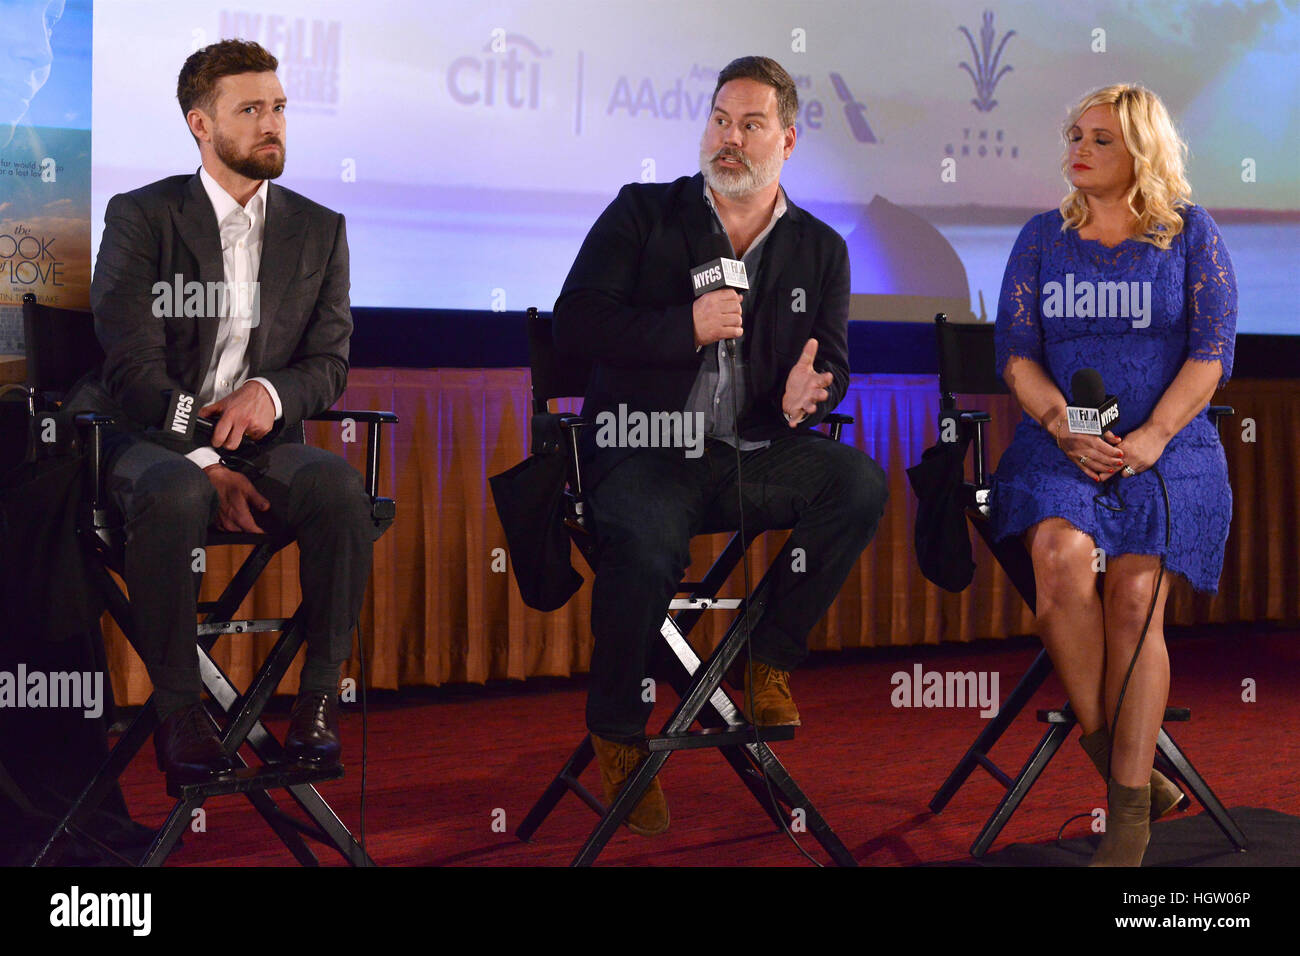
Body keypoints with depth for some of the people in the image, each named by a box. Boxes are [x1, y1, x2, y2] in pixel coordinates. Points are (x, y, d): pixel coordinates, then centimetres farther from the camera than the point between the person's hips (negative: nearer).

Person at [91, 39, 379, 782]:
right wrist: (205, 464, -19)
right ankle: (178, 707, -24)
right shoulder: (141, 217, 2)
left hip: (264, 443, 3)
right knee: (174, 495, -38)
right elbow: (132, 365, -7)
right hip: (161, 441, -2)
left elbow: (331, 365, 7)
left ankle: (320, 695, -20)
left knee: (340, 484, -32)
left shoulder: (320, 231, 12)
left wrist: (270, 390, -17)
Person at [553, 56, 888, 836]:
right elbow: (576, 324, -3)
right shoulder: (643, 214, 7)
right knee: (646, 548, -35)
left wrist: (811, 388, -13)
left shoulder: (821, 248, 14)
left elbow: (834, 364, 13)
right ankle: (618, 737, -11)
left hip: (756, 457, 3)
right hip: (646, 450, -3)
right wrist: (689, 326, -14)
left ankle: (772, 659, -5)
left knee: (859, 482, -25)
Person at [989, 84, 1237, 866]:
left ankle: (1130, 807, -17)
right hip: (1063, 443, 2)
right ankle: (1108, 746, -14)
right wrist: (1065, 428, -11)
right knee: (1062, 553, -29)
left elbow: (1212, 352, 0)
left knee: (1135, 594, -20)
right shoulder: (1043, 237, 13)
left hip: (1167, 447, -1)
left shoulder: (1191, 233, 8)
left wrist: (1151, 438, -14)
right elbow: (1016, 352, 7)